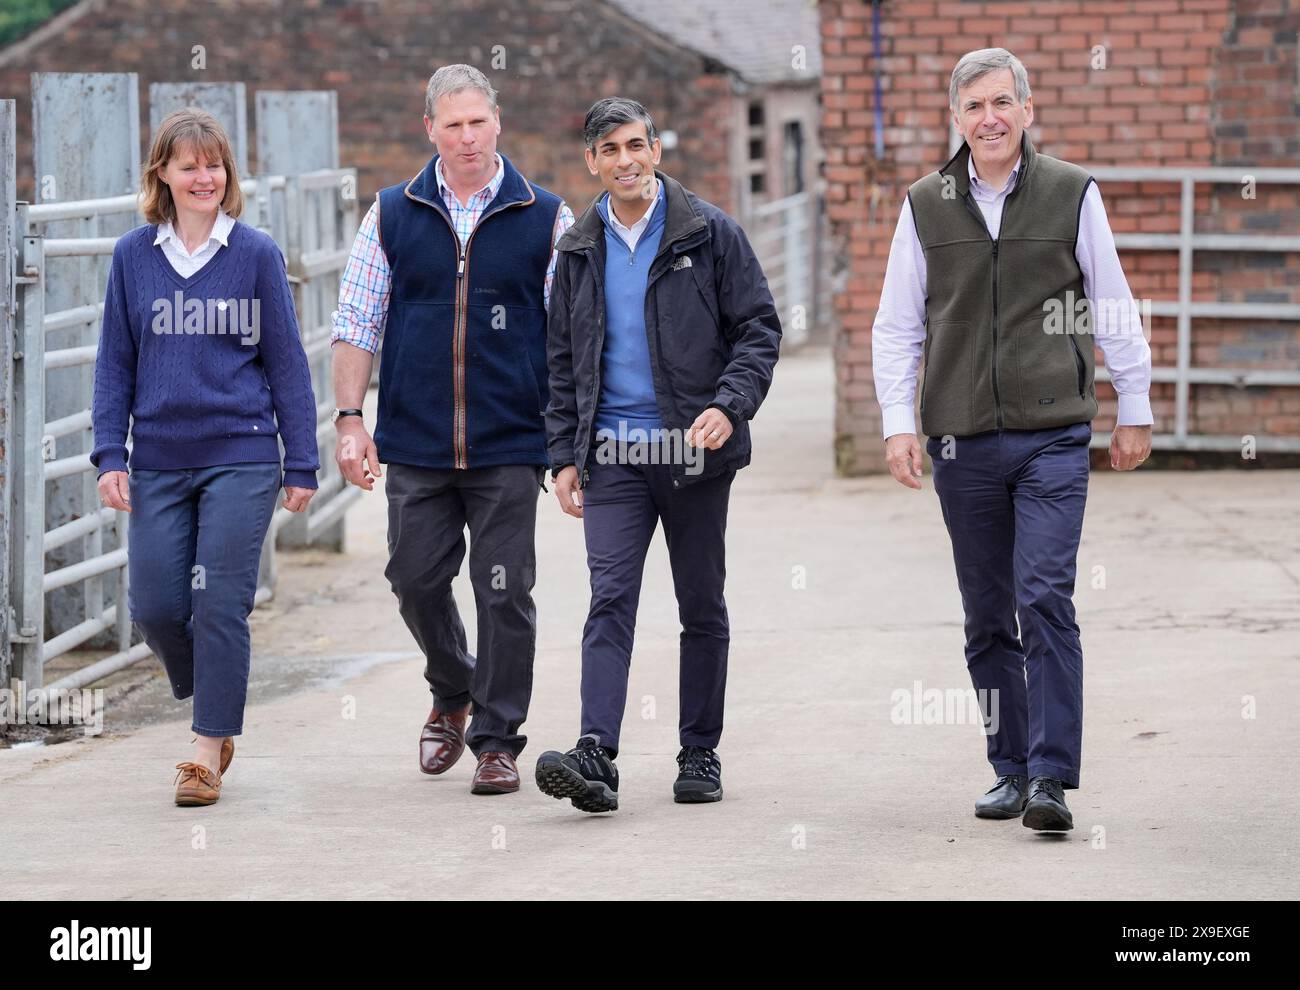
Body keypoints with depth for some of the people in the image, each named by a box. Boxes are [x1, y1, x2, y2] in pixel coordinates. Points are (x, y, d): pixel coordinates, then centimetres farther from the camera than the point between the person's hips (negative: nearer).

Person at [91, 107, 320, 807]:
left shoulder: (256, 254, 0)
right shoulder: (133, 256, 6)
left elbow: (286, 361, 3)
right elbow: (115, 362, 9)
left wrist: (302, 464, 1)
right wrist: (110, 454, 0)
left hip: (241, 458, -2)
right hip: (158, 460, 2)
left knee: (220, 604, -5)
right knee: (155, 605, -1)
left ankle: (207, 752, 4)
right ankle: (211, 702, 27)